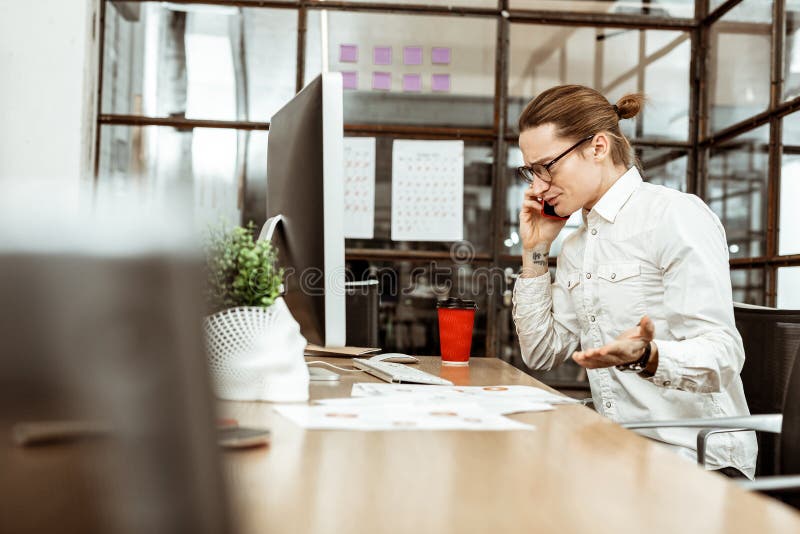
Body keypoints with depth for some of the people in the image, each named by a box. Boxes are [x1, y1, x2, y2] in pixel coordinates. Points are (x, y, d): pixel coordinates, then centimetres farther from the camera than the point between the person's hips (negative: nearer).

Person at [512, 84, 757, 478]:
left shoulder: (678, 216, -10)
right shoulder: (576, 245, 13)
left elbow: (723, 356, -18)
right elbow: (541, 354, 11)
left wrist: (645, 356, -38)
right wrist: (534, 251, 6)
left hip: (695, 457, -7)